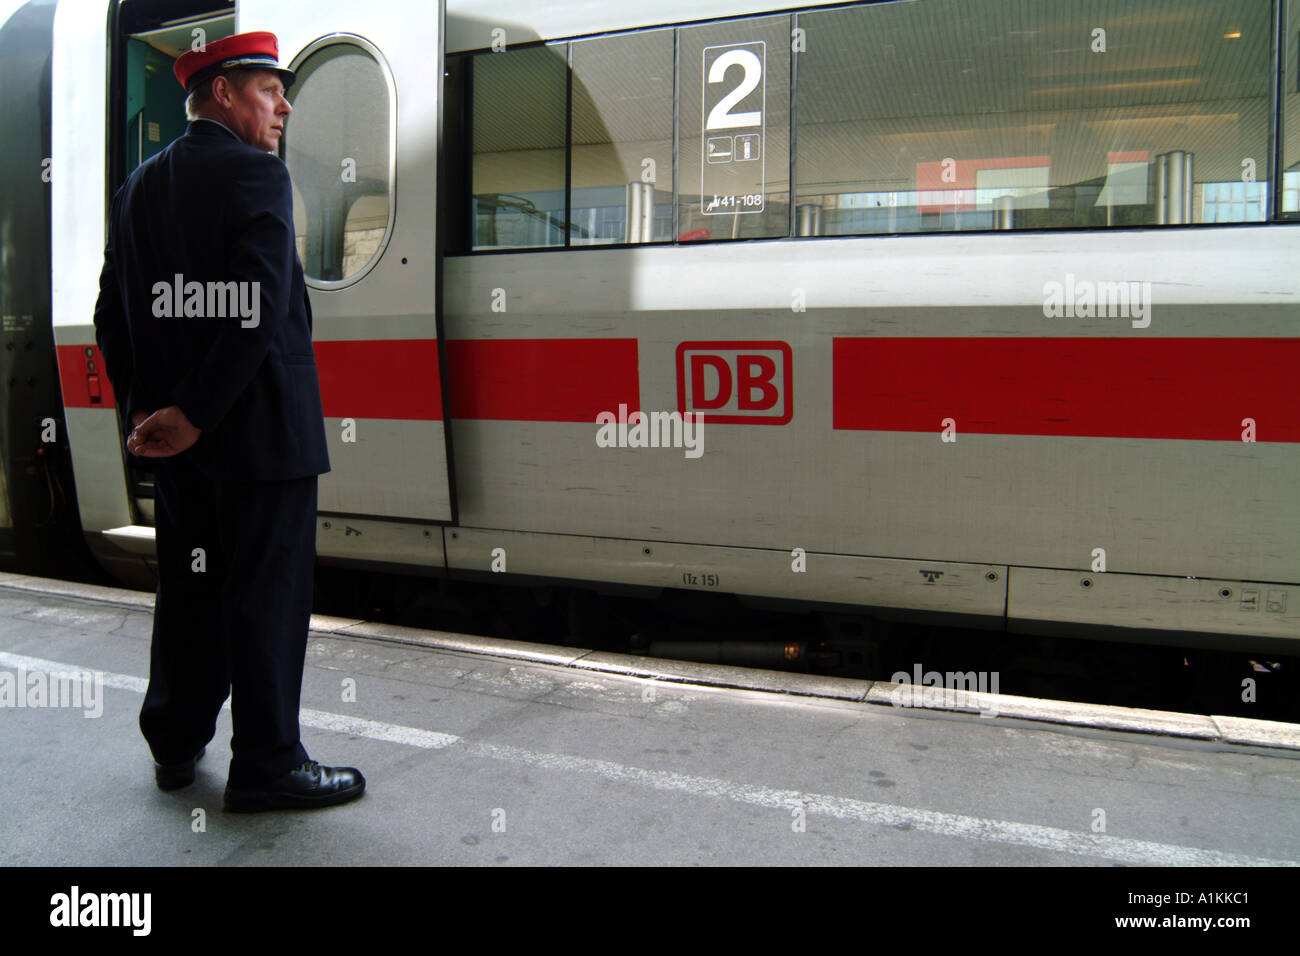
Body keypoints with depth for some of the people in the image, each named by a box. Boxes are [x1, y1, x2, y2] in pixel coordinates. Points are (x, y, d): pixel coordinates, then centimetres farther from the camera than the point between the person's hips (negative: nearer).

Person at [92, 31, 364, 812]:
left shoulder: (140, 186, 14)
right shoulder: (255, 172, -10)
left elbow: (114, 314, 11)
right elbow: (260, 311, -20)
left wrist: (142, 410, 8)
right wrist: (194, 415, -15)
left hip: (177, 436, 8)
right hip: (262, 430, -7)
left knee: (189, 585, 17)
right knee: (268, 593, 1)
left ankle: (176, 743, 31)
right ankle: (267, 765, 12)